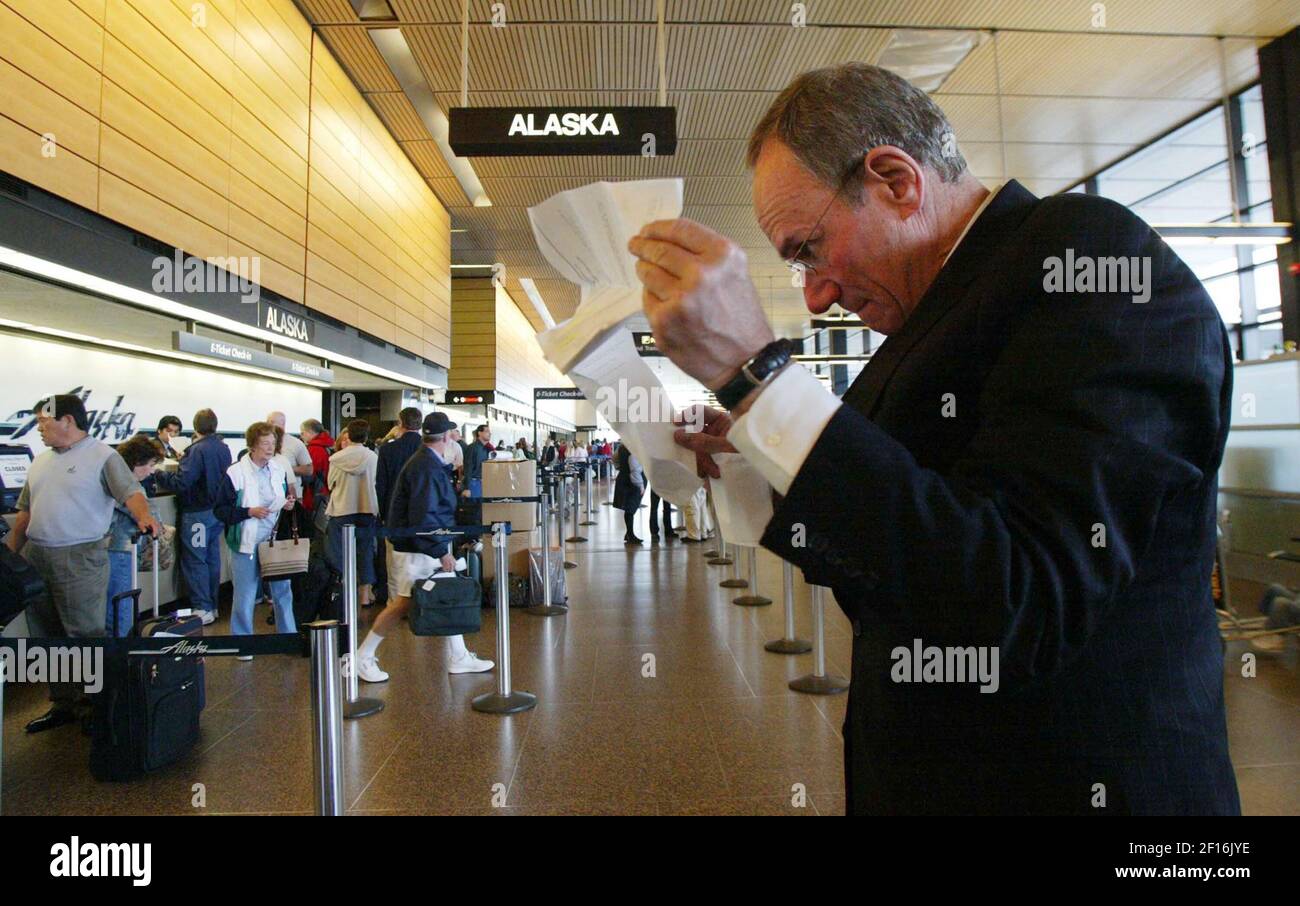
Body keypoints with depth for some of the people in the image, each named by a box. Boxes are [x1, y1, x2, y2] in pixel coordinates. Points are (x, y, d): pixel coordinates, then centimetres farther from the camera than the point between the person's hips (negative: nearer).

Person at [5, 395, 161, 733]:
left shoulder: (103, 456, -7)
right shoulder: (41, 461, 15)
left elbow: (131, 492, -19)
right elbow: (25, 512, 20)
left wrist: (144, 517, -39)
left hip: (80, 560, -7)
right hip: (35, 559, 8)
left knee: (85, 635, -2)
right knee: (47, 637, 14)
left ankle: (94, 706, 10)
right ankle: (63, 704, 27)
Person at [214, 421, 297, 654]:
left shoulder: (279, 469, 4)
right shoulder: (236, 473, -12)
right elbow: (220, 509, -10)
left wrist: (288, 504, -2)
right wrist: (248, 512, -21)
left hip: (275, 540, 5)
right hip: (247, 543, -4)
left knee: (283, 590, 12)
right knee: (244, 596, 5)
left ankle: (288, 635, 26)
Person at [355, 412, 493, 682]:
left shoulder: (430, 463, 10)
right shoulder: (426, 467, -21)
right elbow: (421, 517, -26)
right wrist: (441, 552, -22)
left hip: (431, 547, 10)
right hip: (417, 550, -10)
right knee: (403, 604, -3)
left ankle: (458, 658, 21)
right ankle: (363, 657, 13)